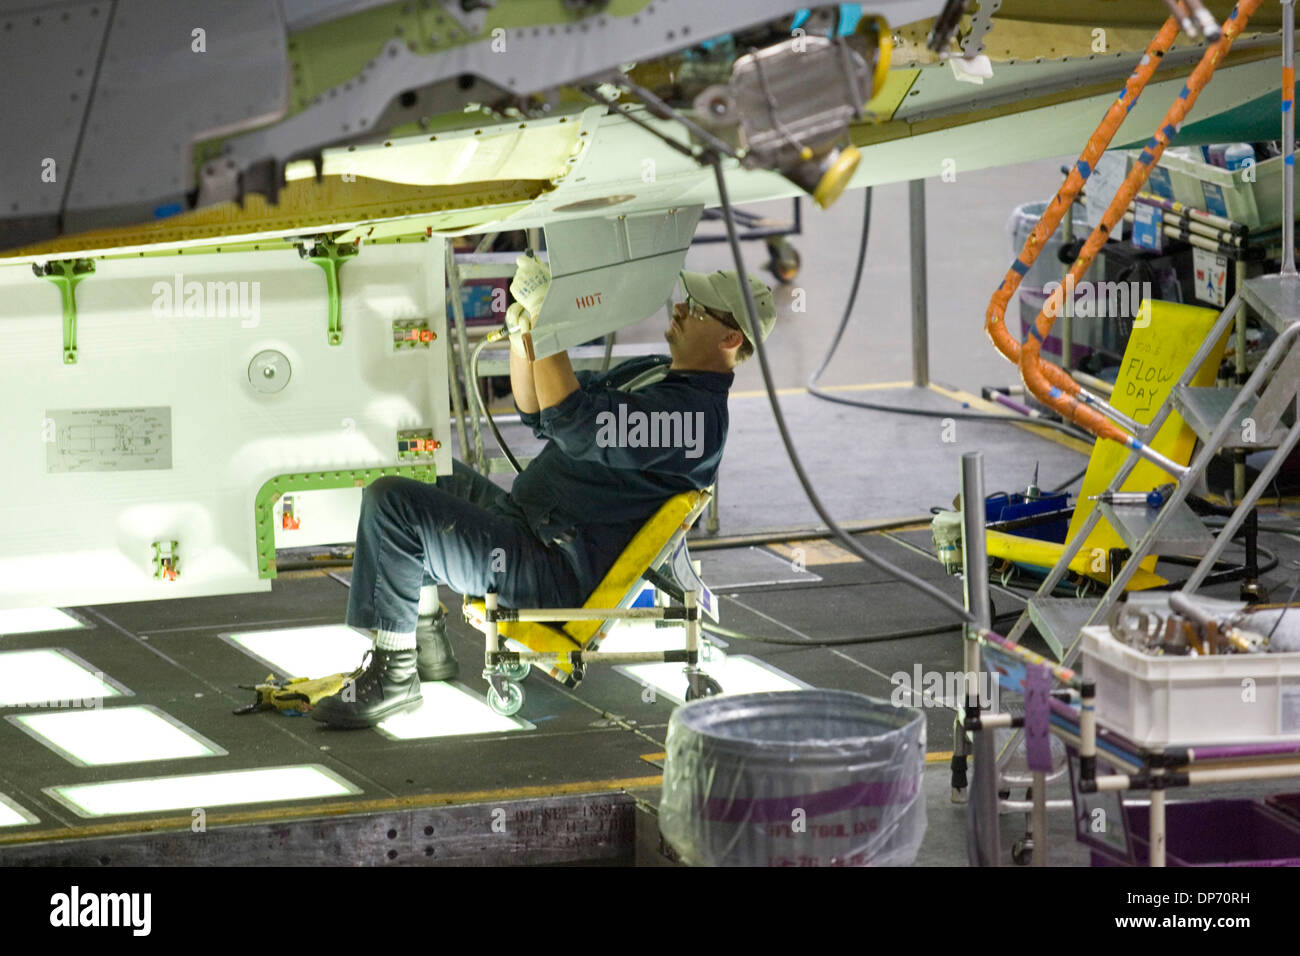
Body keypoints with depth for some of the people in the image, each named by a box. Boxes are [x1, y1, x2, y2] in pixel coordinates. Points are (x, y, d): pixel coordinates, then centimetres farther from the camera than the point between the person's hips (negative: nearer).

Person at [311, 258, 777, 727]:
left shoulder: (695, 411, -20)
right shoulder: (651, 372, 14)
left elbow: (571, 422, -30)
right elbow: (536, 411, 20)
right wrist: (522, 335, 2)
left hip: (555, 575, -11)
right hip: (525, 522, 11)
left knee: (392, 502, -19)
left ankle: (392, 675, -8)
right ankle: (426, 640, 25)